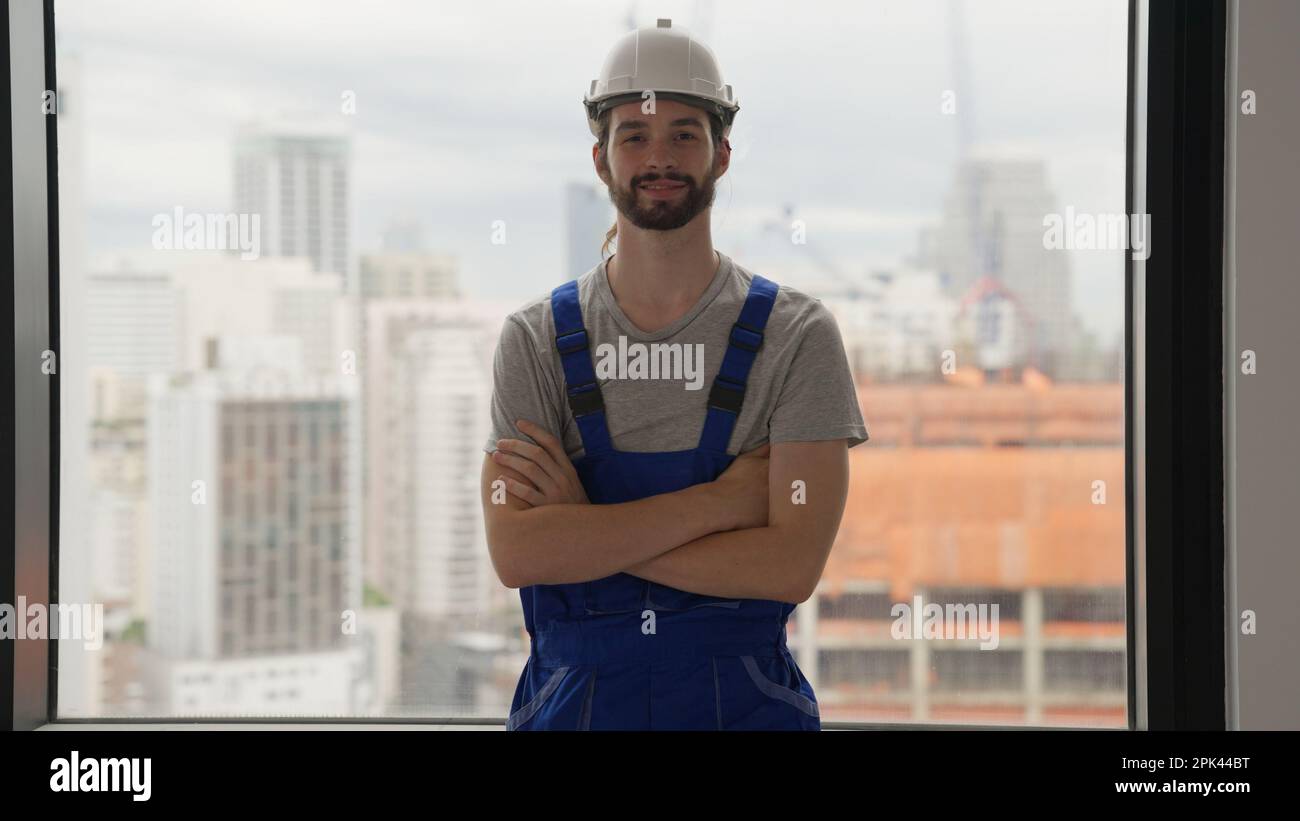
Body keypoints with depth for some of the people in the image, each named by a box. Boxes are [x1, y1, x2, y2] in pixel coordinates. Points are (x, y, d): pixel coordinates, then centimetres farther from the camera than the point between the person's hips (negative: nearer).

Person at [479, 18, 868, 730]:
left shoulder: (797, 337, -4)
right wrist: (718, 499, -16)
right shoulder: (535, 342, 0)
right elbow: (516, 554, -13)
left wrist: (585, 532, -14)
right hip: (572, 703, 1)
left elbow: (792, 565, -14)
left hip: (743, 703, -1)